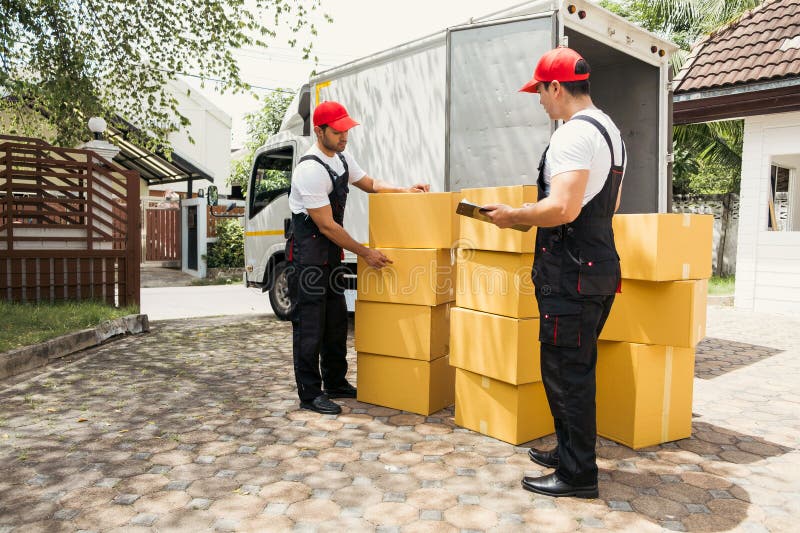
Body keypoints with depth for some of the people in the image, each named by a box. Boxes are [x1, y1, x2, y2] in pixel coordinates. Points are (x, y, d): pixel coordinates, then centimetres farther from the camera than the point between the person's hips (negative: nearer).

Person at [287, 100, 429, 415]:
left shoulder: (341, 157, 7)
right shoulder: (311, 170, -22)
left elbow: (369, 184, 22)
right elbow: (326, 225, -22)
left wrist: (405, 191, 6)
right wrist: (365, 253, -17)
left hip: (331, 250, 10)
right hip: (307, 250, -9)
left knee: (336, 321, 14)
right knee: (310, 324, -4)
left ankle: (335, 384, 26)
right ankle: (310, 395, 6)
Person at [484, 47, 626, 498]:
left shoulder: (574, 133, -15)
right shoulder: (611, 130, 18)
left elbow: (563, 209, -26)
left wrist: (513, 215, -11)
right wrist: (532, 217, 26)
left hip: (571, 274, -11)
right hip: (601, 266, 11)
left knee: (565, 373, -1)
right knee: (577, 370, 19)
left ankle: (577, 474, 10)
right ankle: (570, 452, 32)